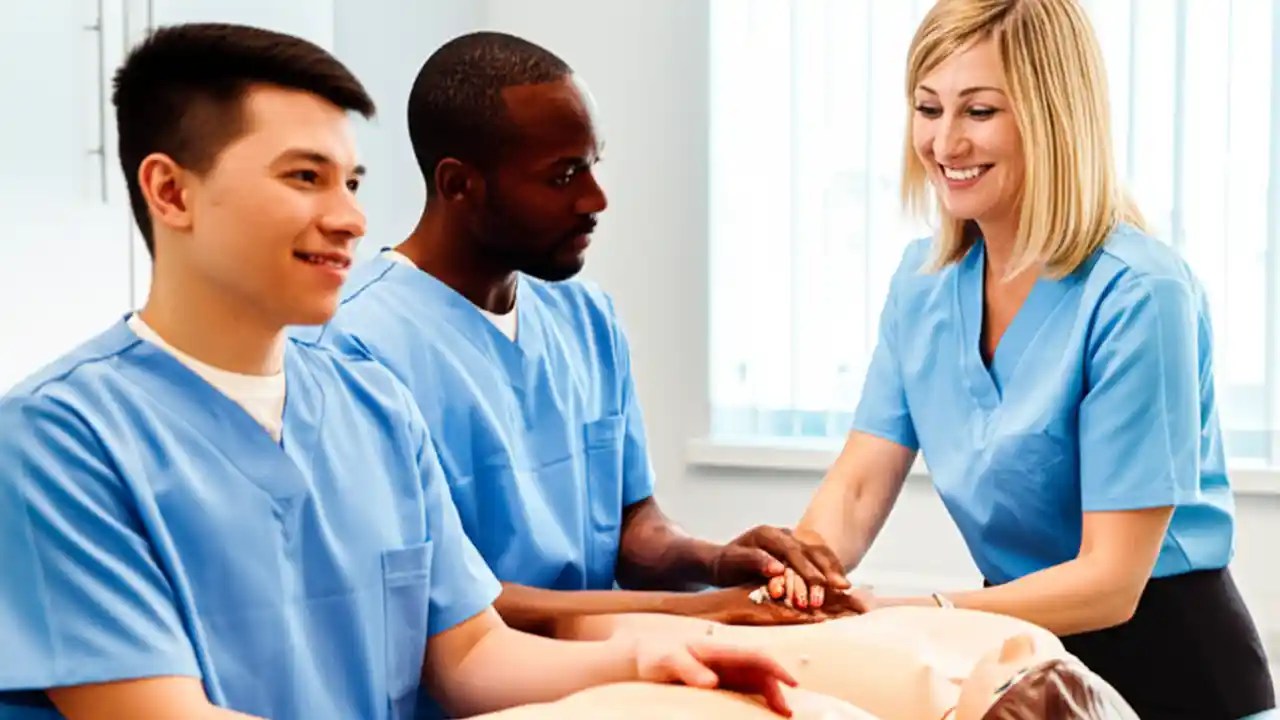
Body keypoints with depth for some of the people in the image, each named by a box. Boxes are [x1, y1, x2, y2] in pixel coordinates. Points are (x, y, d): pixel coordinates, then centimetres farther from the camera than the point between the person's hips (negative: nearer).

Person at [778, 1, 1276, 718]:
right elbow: (856, 488, -2)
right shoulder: (923, 281, 1)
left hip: (1165, 661, -5)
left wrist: (896, 613, -30)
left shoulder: (1138, 294, -20)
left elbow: (1109, 580, -21)